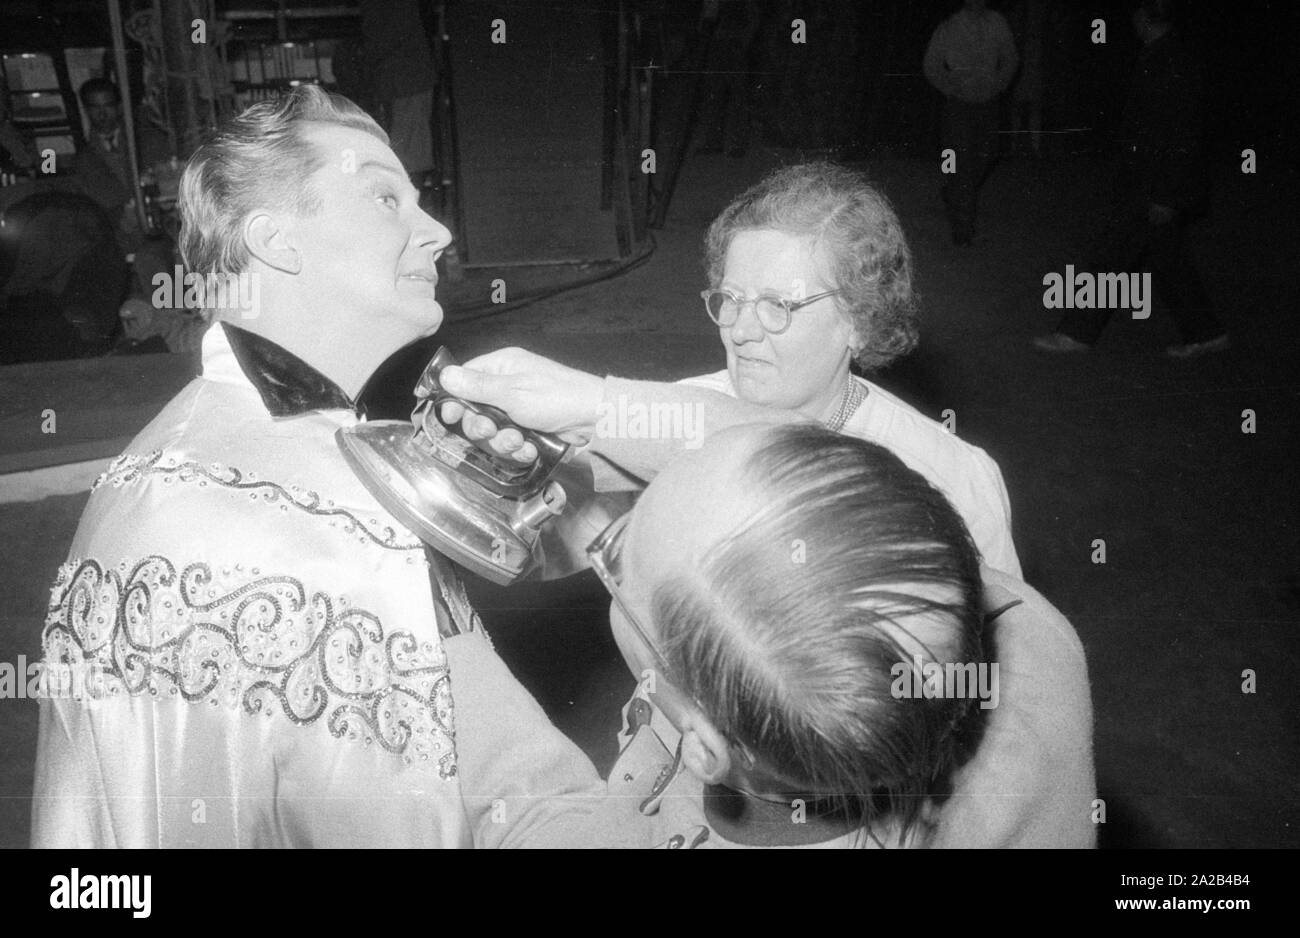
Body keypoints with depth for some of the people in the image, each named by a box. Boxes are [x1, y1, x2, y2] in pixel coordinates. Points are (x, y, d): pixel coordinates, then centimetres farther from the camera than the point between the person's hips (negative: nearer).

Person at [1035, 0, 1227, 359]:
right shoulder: (1159, 57, 11)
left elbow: (1181, 138, -21)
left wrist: (1165, 197, -21)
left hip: (1153, 187, -10)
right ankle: (1206, 333, 22)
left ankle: (1078, 333, 6)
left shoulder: (1171, 63, -18)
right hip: (1145, 184, 10)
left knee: (1112, 259, -2)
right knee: (1168, 260, 15)